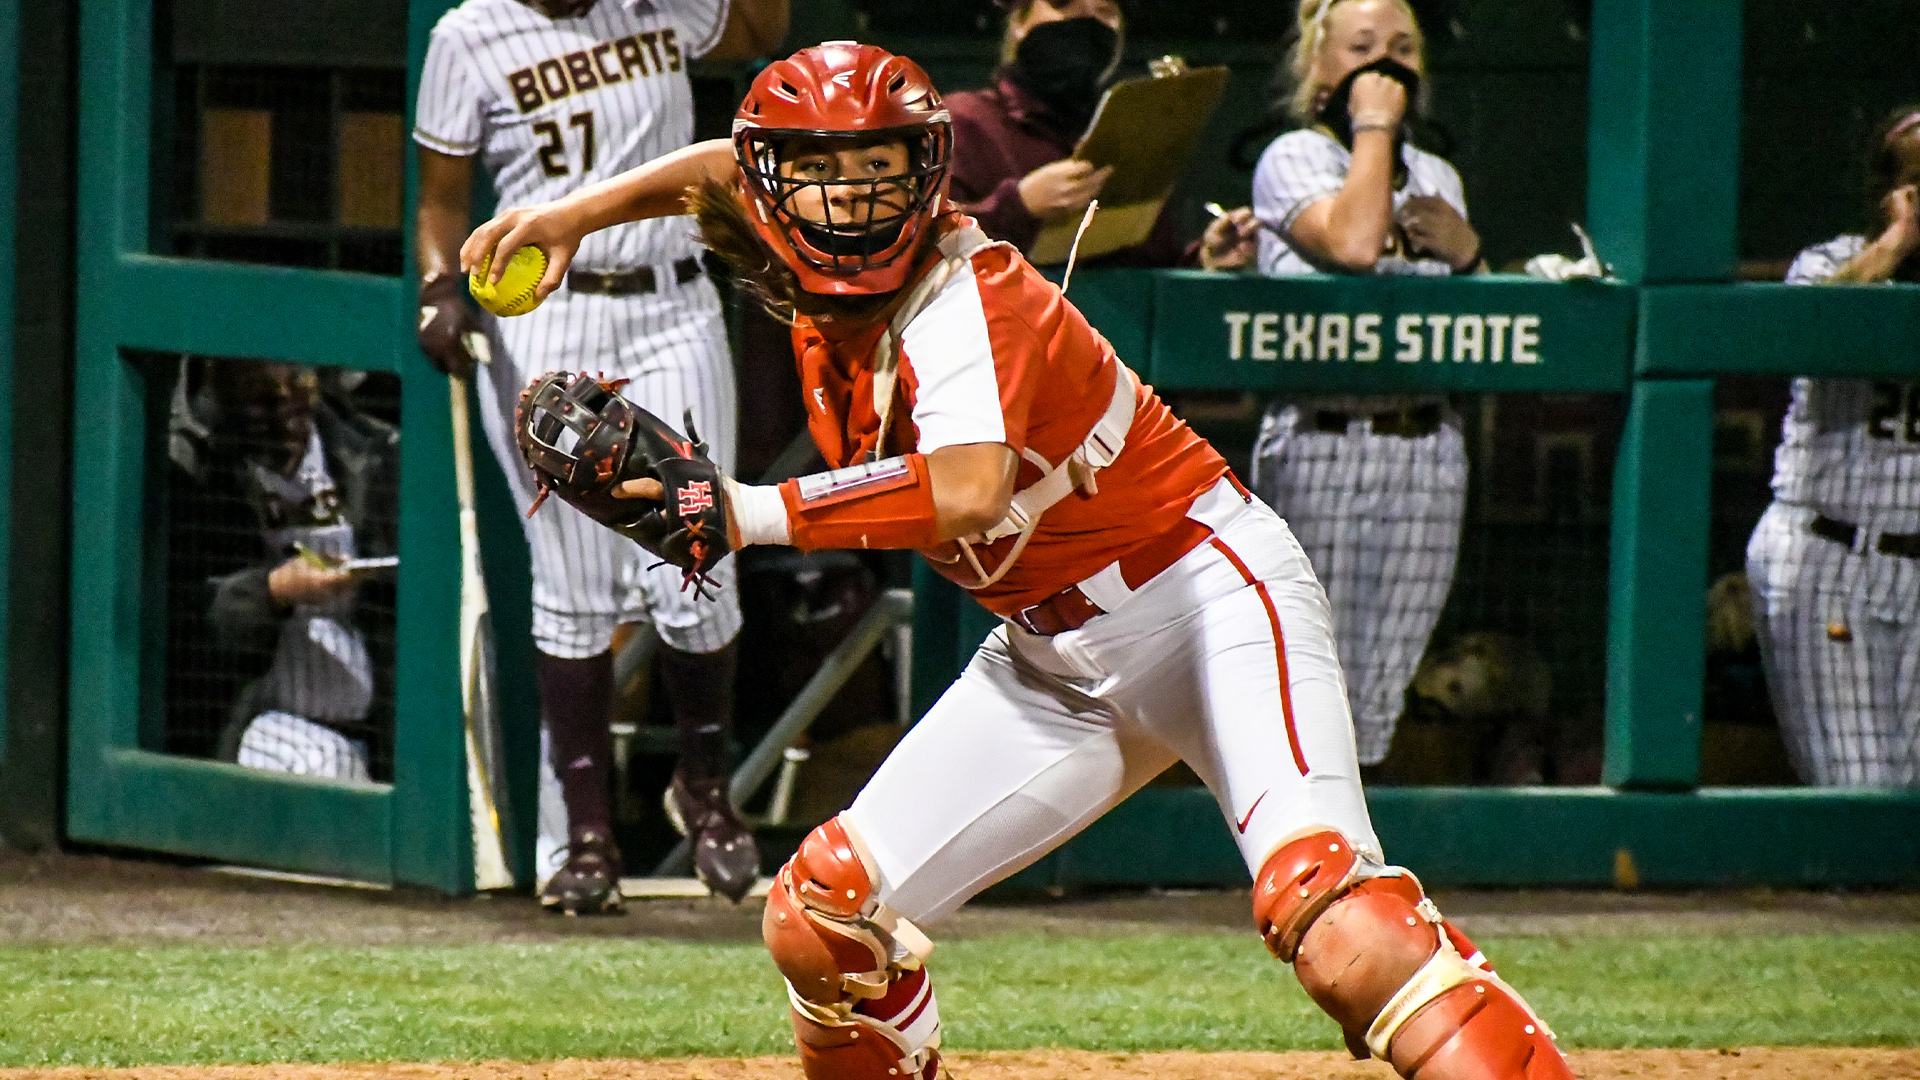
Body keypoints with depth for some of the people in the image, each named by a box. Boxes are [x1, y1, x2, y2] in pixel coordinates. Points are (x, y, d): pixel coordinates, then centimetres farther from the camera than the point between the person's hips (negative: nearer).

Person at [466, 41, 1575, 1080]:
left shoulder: (963, 297, -23)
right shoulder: (823, 296, 1)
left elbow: (970, 491, -43)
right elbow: (729, 169, 25)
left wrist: (756, 515, -42)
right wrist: (574, 213, 15)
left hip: (1204, 593, -9)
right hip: (1053, 662, 9)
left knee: (1322, 907, -32)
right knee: (820, 923, 1)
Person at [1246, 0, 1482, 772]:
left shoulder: (1437, 180, 19)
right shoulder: (1294, 159, 2)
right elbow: (1352, 242, -19)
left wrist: (1466, 253, 3)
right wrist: (1374, 127, -7)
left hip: (1426, 444, 5)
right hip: (1321, 441, -5)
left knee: (1381, 697, 2)